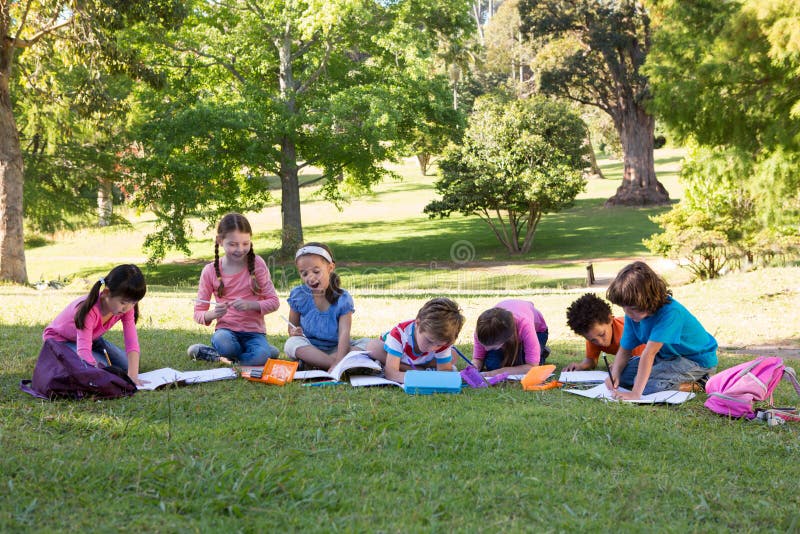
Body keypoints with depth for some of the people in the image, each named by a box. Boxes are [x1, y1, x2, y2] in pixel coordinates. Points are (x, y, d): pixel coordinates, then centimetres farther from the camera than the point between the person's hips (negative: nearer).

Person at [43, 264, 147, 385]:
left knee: (126, 366, -5)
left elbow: (132, 342, -29)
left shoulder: (126, 307, -23)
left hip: (91, 338, 6)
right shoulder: (90, 310, -40)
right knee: (102, 366, -27)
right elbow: (83, 349, -49)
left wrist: (133, 375, -43)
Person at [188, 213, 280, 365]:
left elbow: (274, 302, 0)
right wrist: (213, 314, -19)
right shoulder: (210, 271, 0)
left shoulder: (256, 264, 0)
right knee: (222, 342, -39)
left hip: (254, 331, 1)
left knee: (261, 357, -33)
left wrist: (250, 305, -18)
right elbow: (198, 313, 4)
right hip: (227, 330, -1)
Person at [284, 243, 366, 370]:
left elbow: (344, 333, -22)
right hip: (309, 348, 1)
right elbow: (292, 326, 8)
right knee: (292, 344, -31)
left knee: (366, 344, -25)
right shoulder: (298, 296, -3)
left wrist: (338, 362, -38)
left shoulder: (343, 299, -10)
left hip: (336, 349, 0)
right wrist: (294, 332, -20)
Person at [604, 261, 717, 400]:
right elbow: (625, 350, -3)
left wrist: (635, 393, -45)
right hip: (667, 356, 9)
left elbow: (649, 353, -41)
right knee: (622, 374, -1)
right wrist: (615, 374, -24)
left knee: (648, 385, -27)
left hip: (698, 359, -9)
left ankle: (697, 384, -8)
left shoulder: (669, 312, -35)